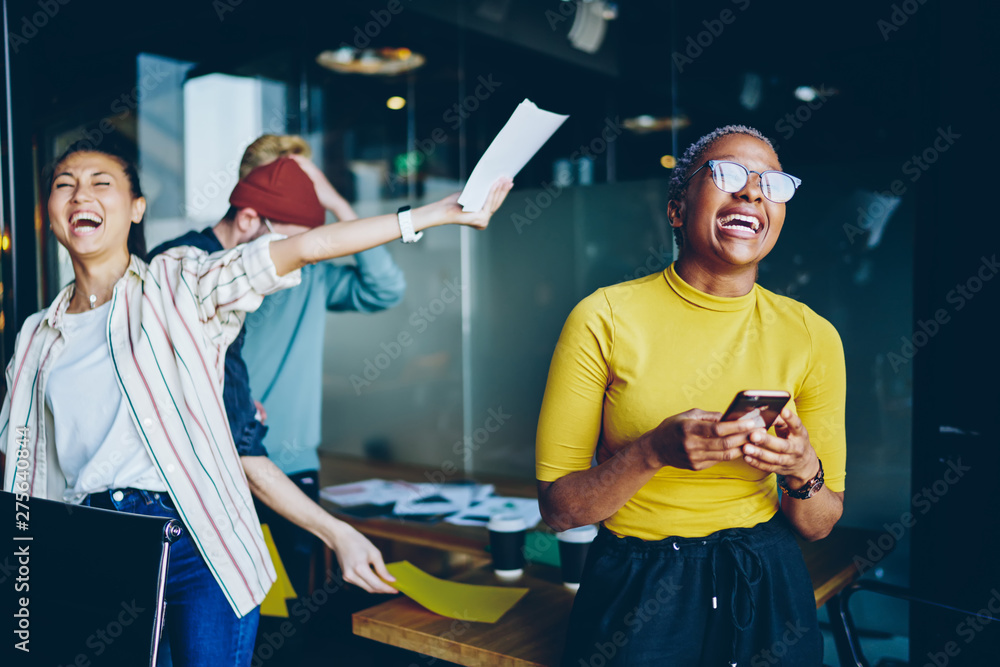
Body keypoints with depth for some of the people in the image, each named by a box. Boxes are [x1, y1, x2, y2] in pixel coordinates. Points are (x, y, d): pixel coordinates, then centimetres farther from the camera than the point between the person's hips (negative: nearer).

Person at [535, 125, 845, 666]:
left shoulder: (812, 336, -5)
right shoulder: (605, 317, -13)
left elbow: (819, 524, 2)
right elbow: (557, 507, -11)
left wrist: (803, 469, -19)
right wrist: (655, 450, -27)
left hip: (764, 593, 3)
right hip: (634, 596, -2)